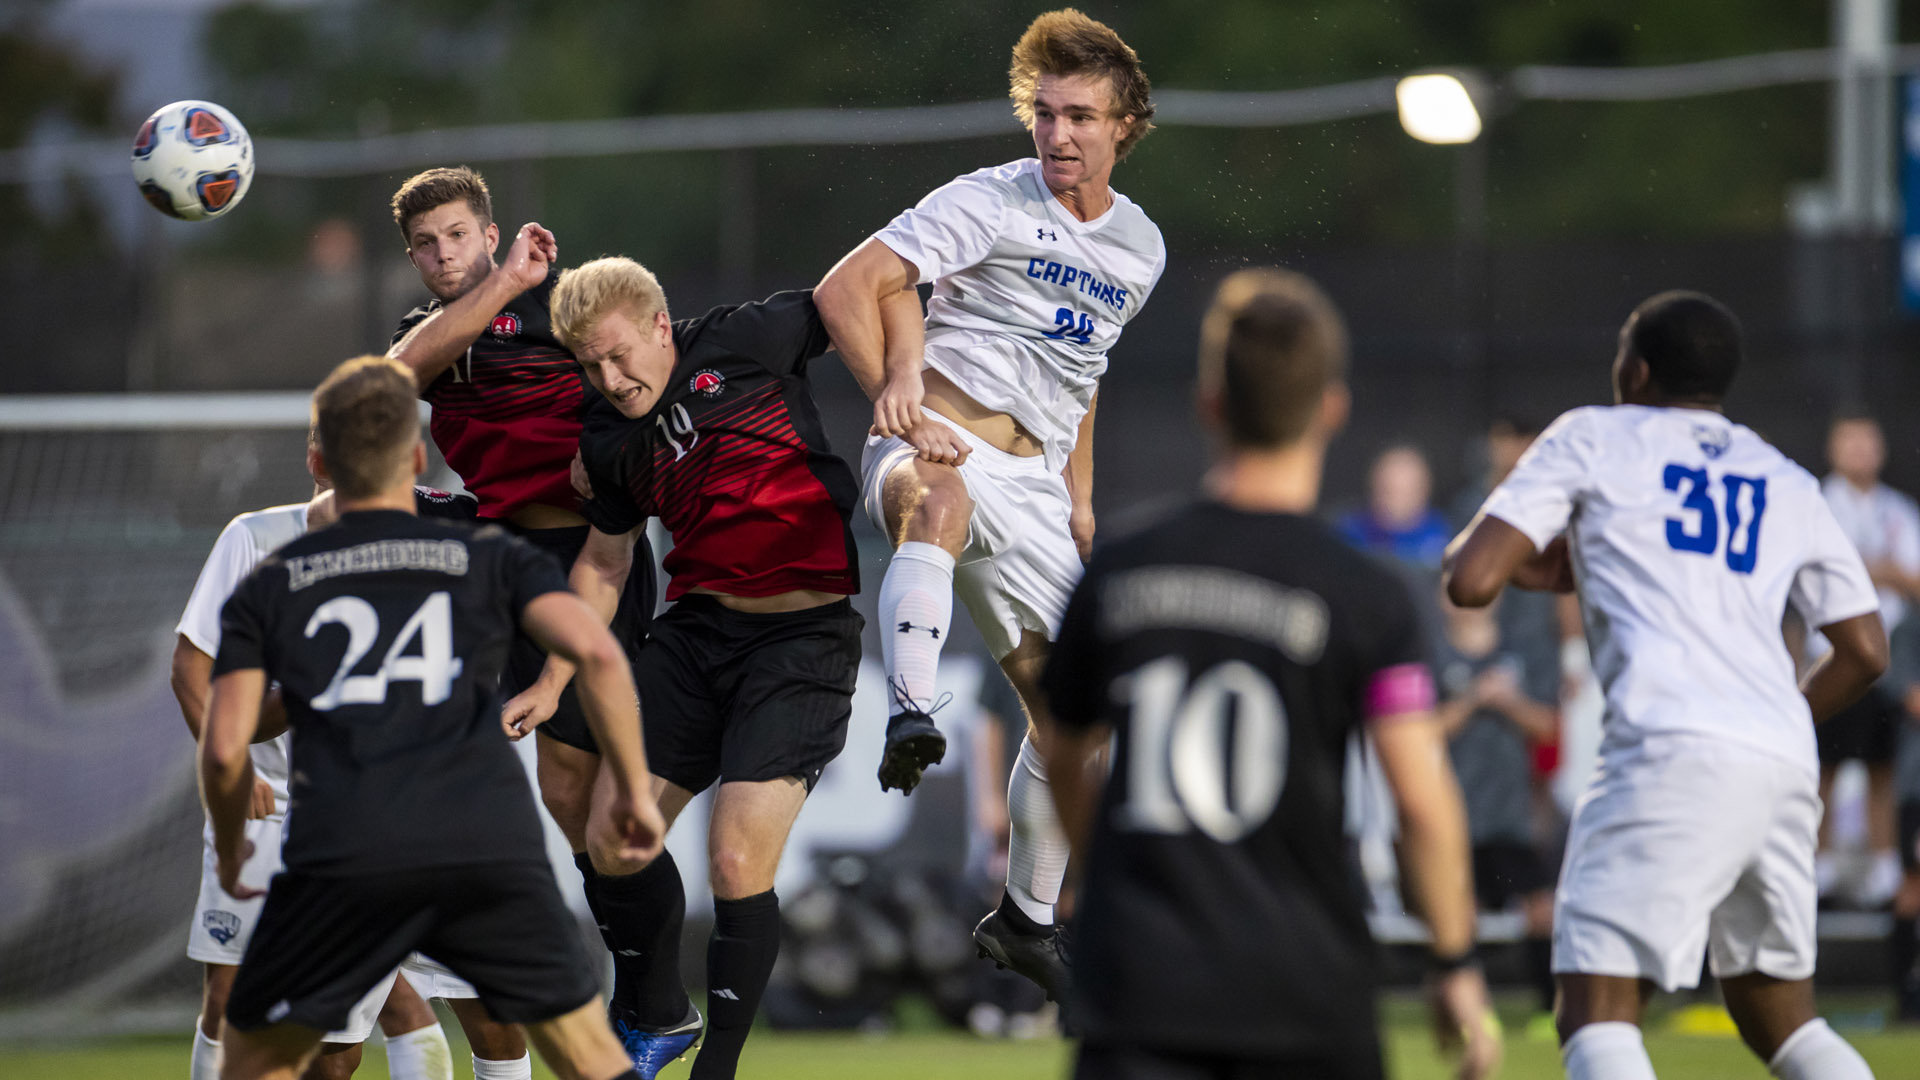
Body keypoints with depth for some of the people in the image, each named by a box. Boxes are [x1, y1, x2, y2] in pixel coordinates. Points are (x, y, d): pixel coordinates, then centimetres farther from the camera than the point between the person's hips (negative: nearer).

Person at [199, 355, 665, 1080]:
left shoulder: (268, 587, 18)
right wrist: (632, 790, 11)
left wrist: (229, 851, 29)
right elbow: (596, 653, 1)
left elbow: (225, 749, 10)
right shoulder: (491, 560, 17)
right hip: (492, 846, 0)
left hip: (341, 856, 0)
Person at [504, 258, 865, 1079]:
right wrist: (553, 683, 17)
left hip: (803, 637, -6)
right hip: (696, 629, 6)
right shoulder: (611, 442, 8)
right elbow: (603, 564, 20)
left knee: (738, 861, -14)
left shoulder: (744, 342, -6)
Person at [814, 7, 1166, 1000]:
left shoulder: (1139, 248, 16)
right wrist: (895, 392, -25)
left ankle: (1026, 917, 25)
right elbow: (846, 289, -12)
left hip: (1028, 483, 6)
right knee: (939, 501, -44)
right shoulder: (988, 203, -4)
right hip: (939, 446, -6)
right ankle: (912, 718, -61)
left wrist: (1080, 504, 20)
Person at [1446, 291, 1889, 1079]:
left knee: (1597, 1014, -10)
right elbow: (1865, 652, 23)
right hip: (1784, 766, 6)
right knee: (1778, 1016, 21)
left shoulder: (1593, 439, 11)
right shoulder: (1789, 485, 25)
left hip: (1670, 752, -6)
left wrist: (1529, 568, 25)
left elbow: (1470, 581, 3)